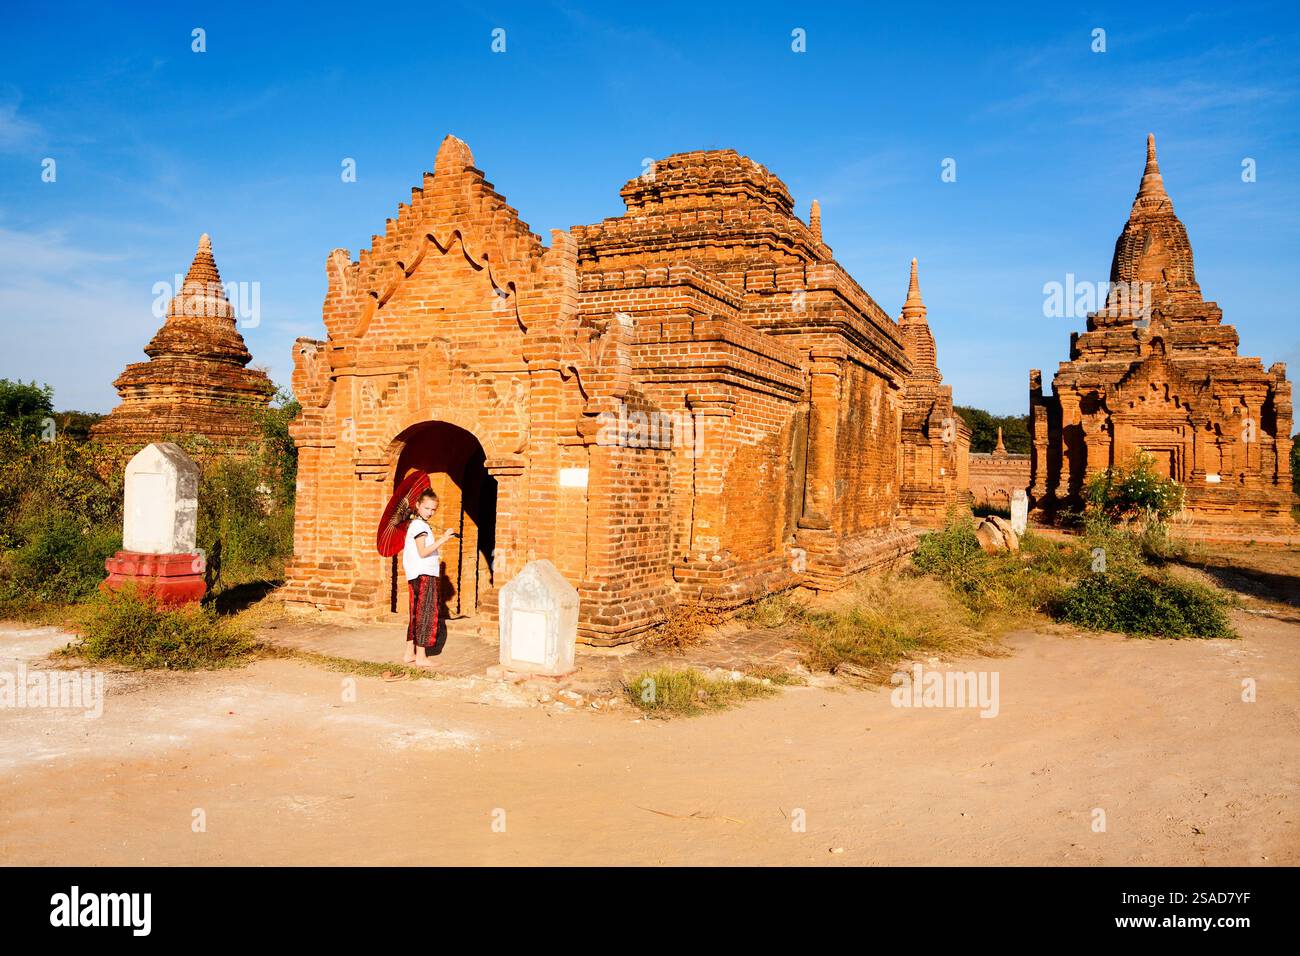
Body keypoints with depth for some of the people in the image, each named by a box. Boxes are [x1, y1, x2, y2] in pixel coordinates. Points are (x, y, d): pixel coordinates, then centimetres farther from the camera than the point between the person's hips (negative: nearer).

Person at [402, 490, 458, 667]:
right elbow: (423, 552, -21)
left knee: (416, 616, 14)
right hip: (424, 575, -10)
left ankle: (410, 653, 19)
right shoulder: (420, 525, -12)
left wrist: (435, 559, 20)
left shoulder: (414, 525, 19)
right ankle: (421, 657, -6)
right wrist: (442, 539, -26)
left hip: (416, 576, 11)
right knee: (426, 615, -7)